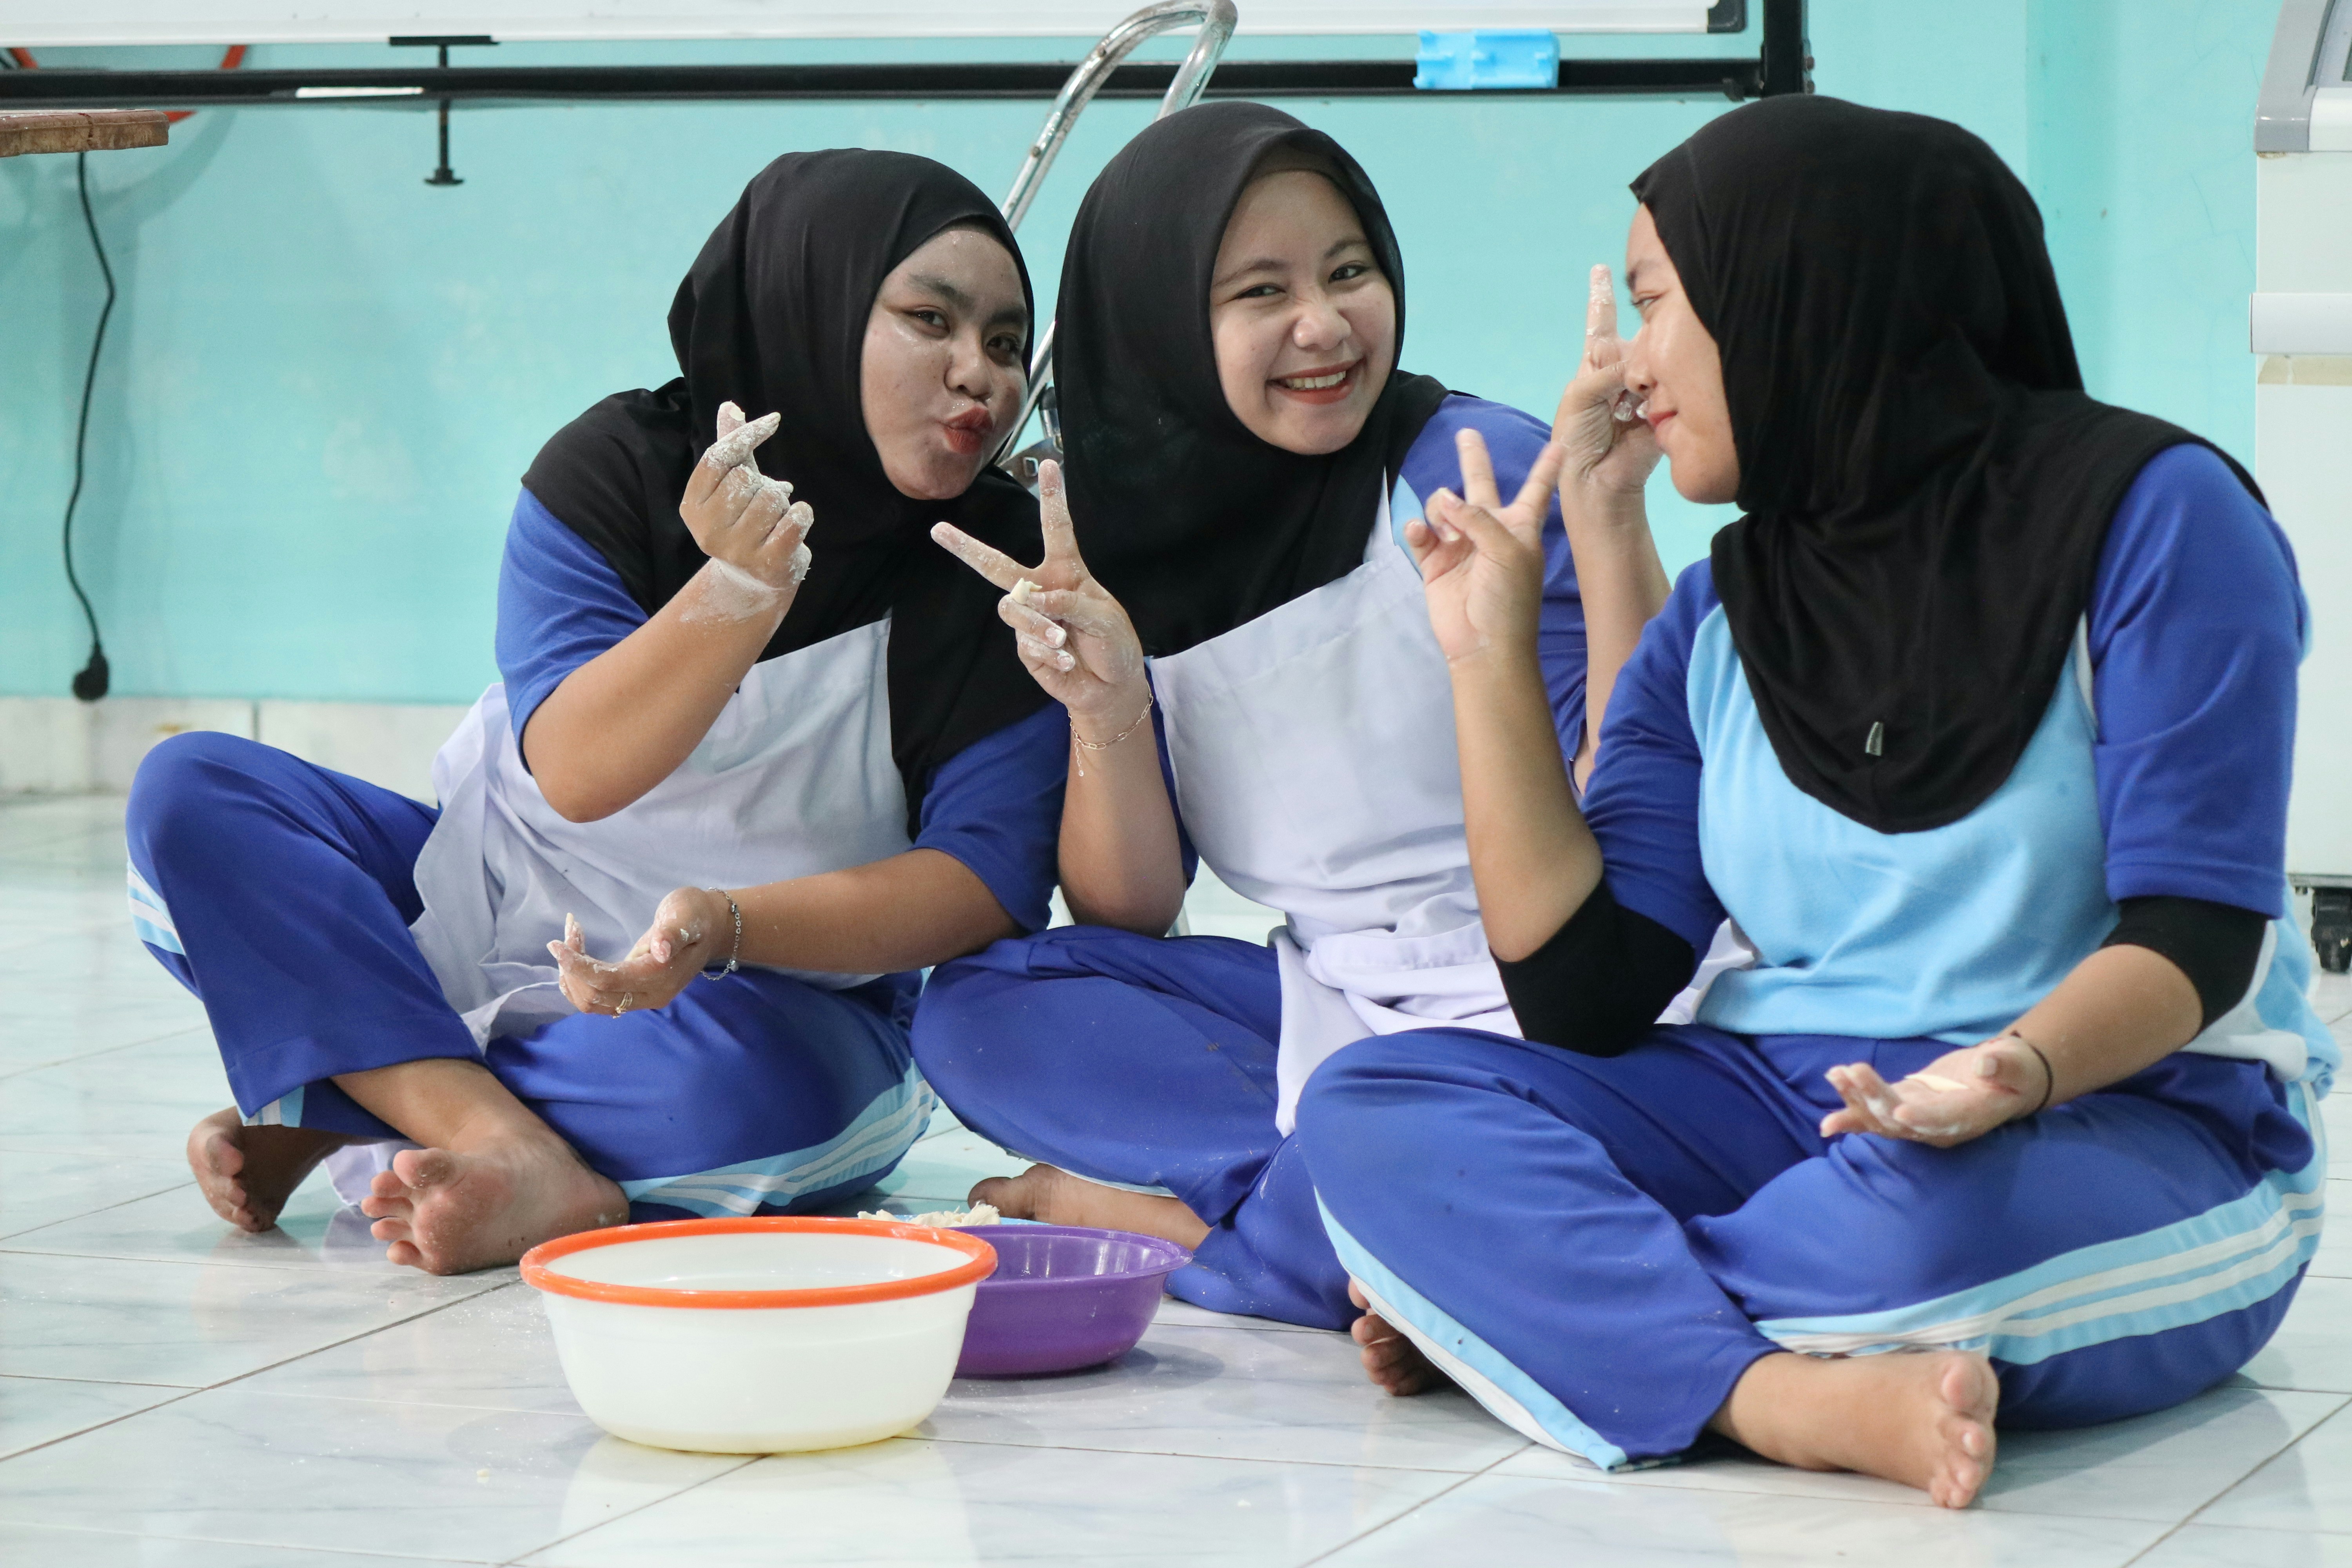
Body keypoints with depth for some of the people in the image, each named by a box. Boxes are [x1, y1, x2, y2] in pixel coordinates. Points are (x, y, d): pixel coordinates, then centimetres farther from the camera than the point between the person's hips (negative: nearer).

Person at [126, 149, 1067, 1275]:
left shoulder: (1001, 575, -11)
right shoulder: (617, 472, -10)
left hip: (776, 991, -2)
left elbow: (992, 880, -17)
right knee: (190, 793, -17)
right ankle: (516, 1159, -29)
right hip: (494, 917, 3)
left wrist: (725, 926, -32)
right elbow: (577, 772, -21)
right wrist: (738, 592, -38)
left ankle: (334, 1114, -19)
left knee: (751, 1081, -40)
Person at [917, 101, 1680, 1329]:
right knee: (973, 1008, -2)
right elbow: (1127, 919, 5)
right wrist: (1106, 712, -12)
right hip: (1329, 1001, 7)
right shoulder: (1133, 544, 4)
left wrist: (1609, 518, -25)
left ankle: (1159, 1213, -11)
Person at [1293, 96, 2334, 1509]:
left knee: (1924, 1219, -41)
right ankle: (1807, 1399, -35)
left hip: (2130, 1120, -5)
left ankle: (1517, 1300, -14)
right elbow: (1586, 995, 2)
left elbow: (2195, 921, -14)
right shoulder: (1717, 625, 11)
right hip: (1788, 1098, 6)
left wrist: (2019, 1072, -35)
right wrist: (1492, 655, 2)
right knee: (1371, 1105, -16)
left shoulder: (2149, 515, -5)